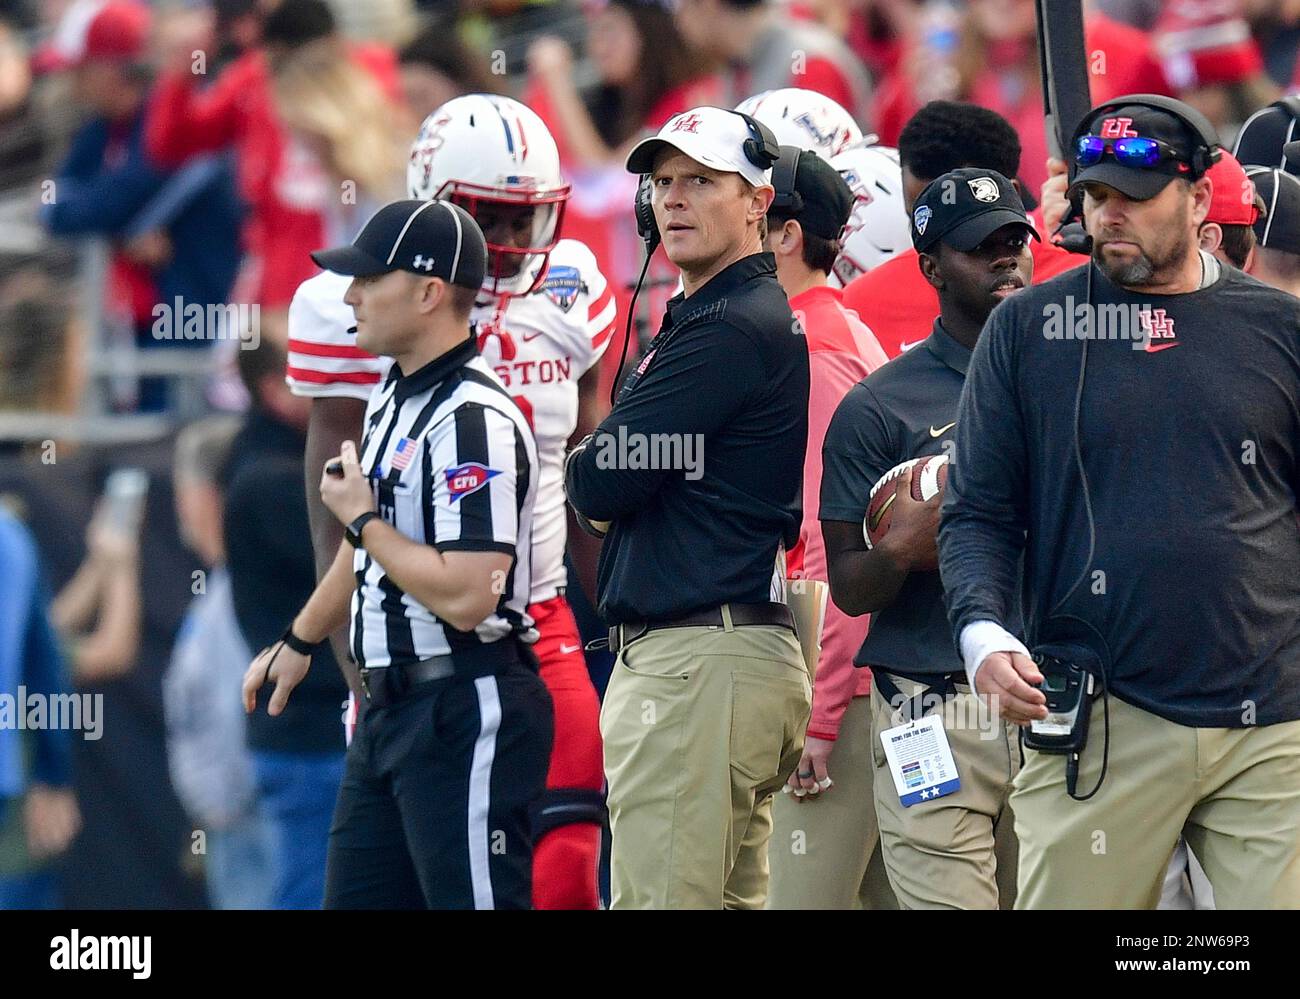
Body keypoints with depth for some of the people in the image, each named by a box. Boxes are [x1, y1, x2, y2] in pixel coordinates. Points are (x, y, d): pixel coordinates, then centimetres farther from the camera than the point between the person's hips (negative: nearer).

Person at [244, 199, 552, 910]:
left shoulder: (474, 421, -19)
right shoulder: (394, 399, 12)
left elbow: (465, 597, -26)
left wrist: (361, 519, -13)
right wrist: (299, 641, 39)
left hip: (467, 711, -10)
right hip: (391, 706, 10)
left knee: (473, 897, -7)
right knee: (357, 900, 12)